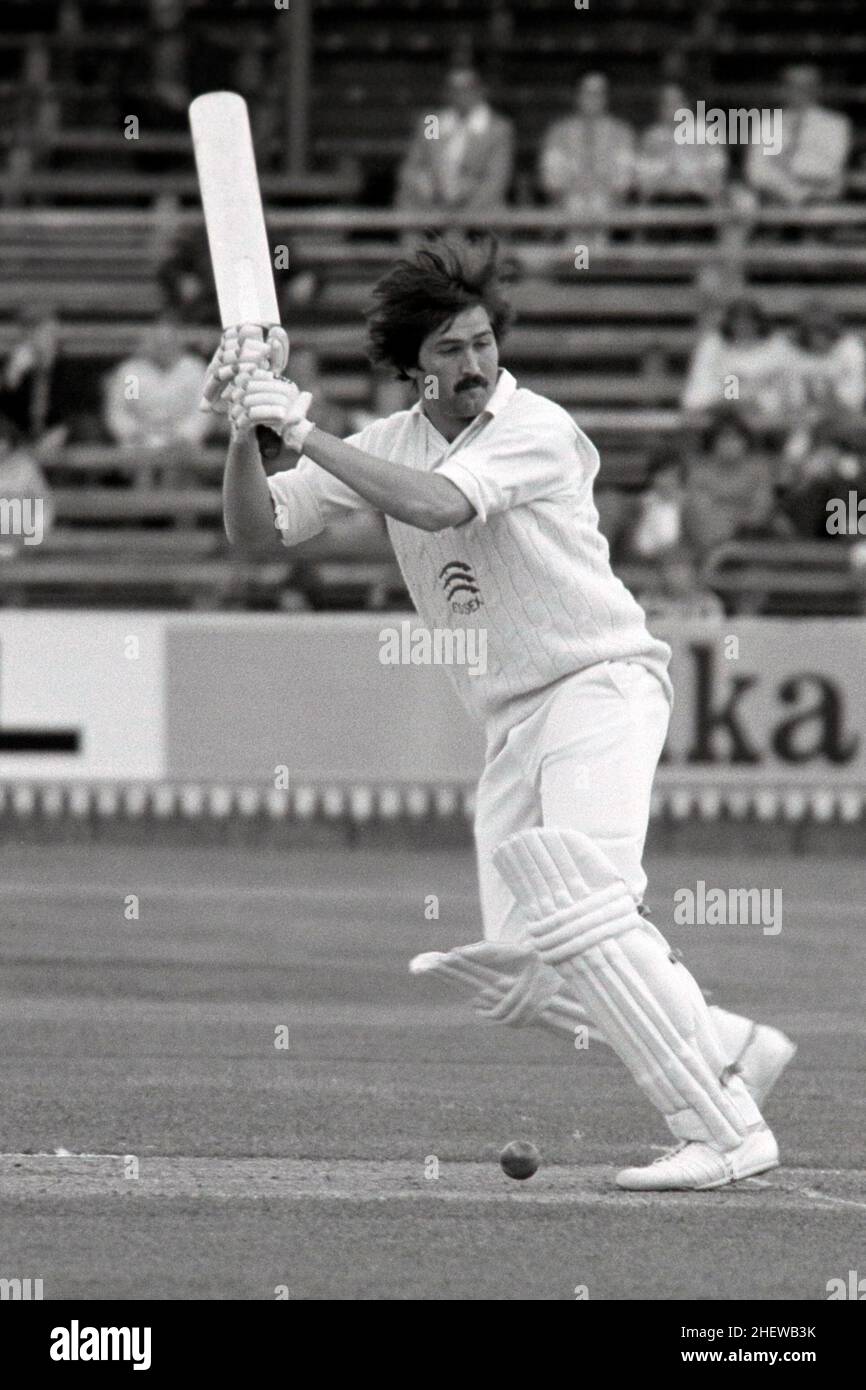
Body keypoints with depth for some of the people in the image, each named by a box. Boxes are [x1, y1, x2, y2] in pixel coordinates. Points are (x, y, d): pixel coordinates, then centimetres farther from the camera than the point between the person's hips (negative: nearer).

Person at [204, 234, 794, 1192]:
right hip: (512, 728, 7)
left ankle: (724, 1132, -24)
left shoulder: (537, 430, -13)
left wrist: (306, 435, -28)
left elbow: (436, 506, -30)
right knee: (517, 977, -1)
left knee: (578, 914, -25)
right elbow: (253, 528, 4)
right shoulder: (391, 443, 7)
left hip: (600, 688, -7)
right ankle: (729, 1051, 13)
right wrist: (246, 433, -14)